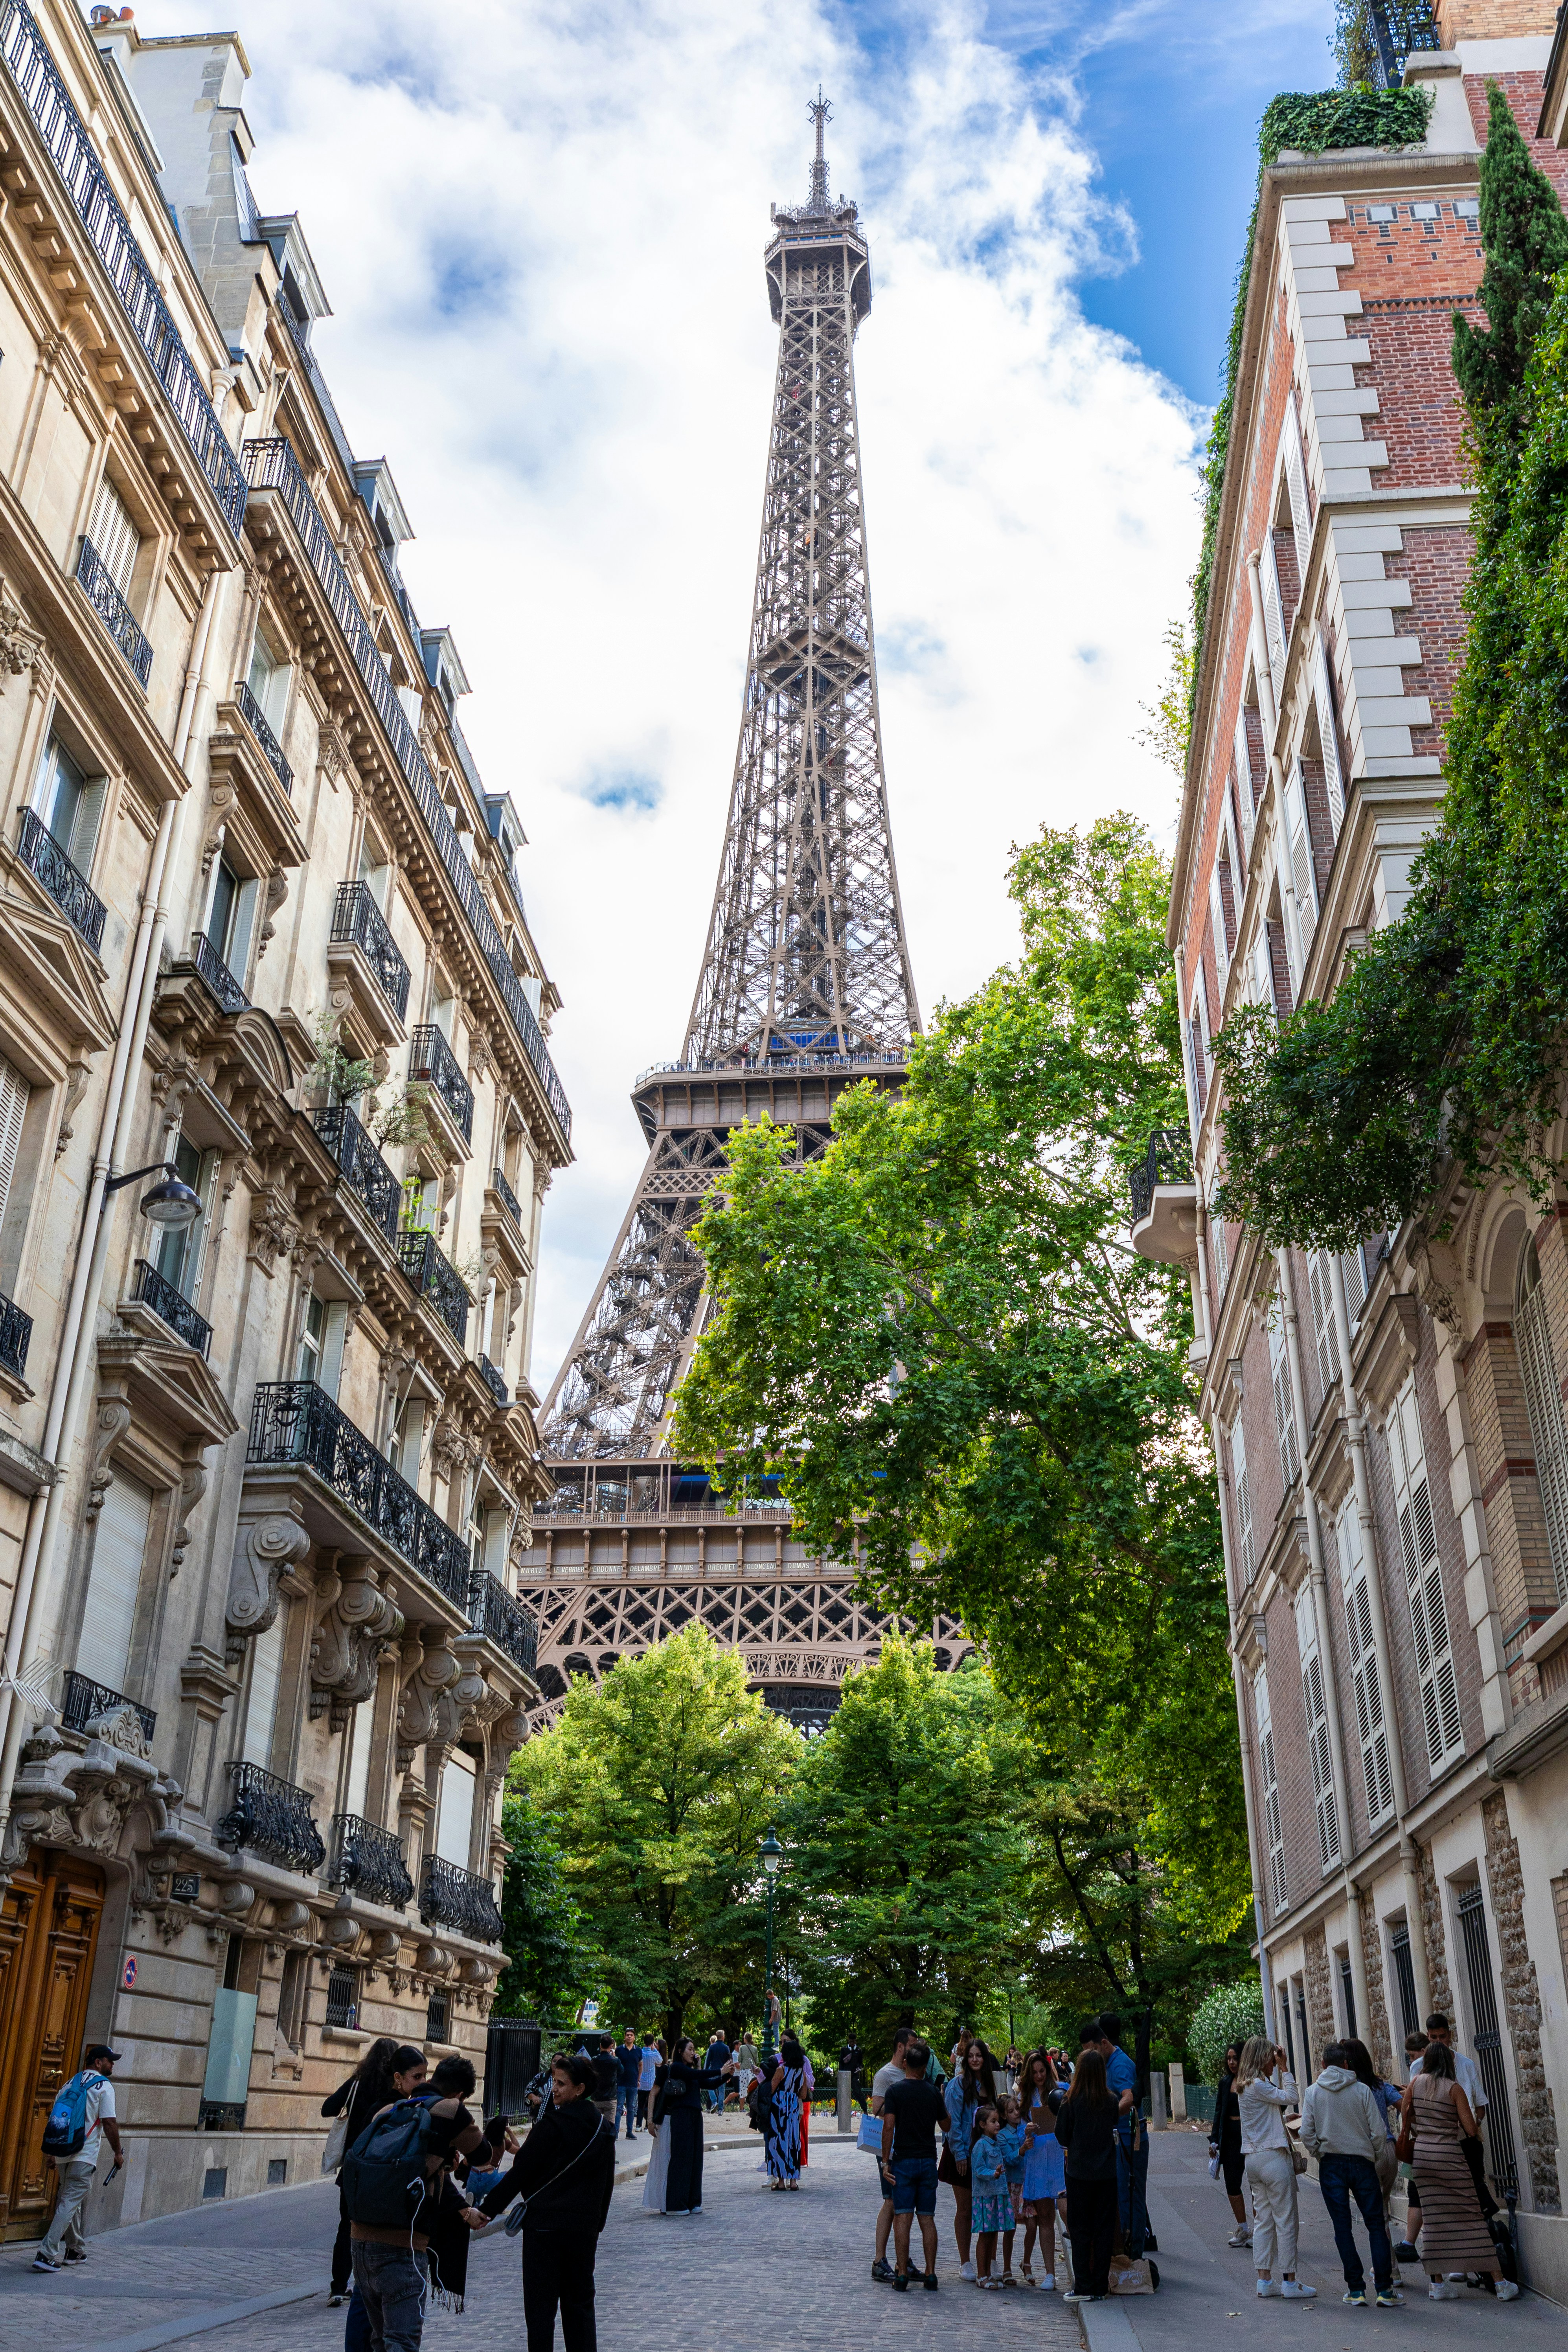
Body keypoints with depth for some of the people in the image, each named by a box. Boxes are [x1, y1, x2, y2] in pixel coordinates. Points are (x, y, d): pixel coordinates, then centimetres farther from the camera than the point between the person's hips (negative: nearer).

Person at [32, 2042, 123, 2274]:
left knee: (69, 2201, 19)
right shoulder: (104, 2087, -7)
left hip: (63, 2154, 8)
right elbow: (109, 2124, -11)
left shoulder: (68, 2085, 15)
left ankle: (76, 2249, 27)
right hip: (85, 2157, -8)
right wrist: (118, 2154, 0)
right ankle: (48, 2254, -15)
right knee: (70, 2204, -7)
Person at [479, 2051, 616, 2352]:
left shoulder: (554, 2123, -13)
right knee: (580, 2303, 15)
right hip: (585, 2227, 6)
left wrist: (488, 2209, -5)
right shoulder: (603, 2128, 8)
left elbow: (521, 2172, -12)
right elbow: (607, 2183, 15)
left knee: (540, 2305, 2)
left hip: (545, 2225, -6)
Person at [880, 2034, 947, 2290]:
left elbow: (889, 2127, -13)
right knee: (927, 2219, 8)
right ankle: (930, 2275, 7)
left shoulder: (895, 2091, -6)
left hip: (904, 2160, -3)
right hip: (929, 2161, 3)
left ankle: (902, 2275, -3)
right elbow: (946, 2127, 14)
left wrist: (886, 2161, -6)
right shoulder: (934, 2092, 3)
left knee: (903, 2218, -1)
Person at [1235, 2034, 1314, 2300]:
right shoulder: (1257, 2085, -16)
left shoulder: (1245, 2086, 14)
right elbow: (1290, 2098, -14)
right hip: (1273, 2158, -10)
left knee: (1263, 2220, 11)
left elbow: (1279, 2098, 18)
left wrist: (1281, 2070, 13)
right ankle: (1290, 2282, 2)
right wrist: (1284, 2069, -6)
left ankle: (1265, 2279, 13)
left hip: (1254, 2157, 10)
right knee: (1286, 2221, -2)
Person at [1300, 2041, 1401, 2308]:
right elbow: (1379, 2132, -5)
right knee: (1376, 2224, 5)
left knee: (1343, 2226, 6)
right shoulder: (1362, 2090, -4)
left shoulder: (1313, 2092, -1)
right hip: (1362, 2162, -1)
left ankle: (1356, 2290, 6)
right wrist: (1374, 2156, 12)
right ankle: (1385, 2290, 1)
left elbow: (1307, 2134, -4)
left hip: (1331, 2165, 1)